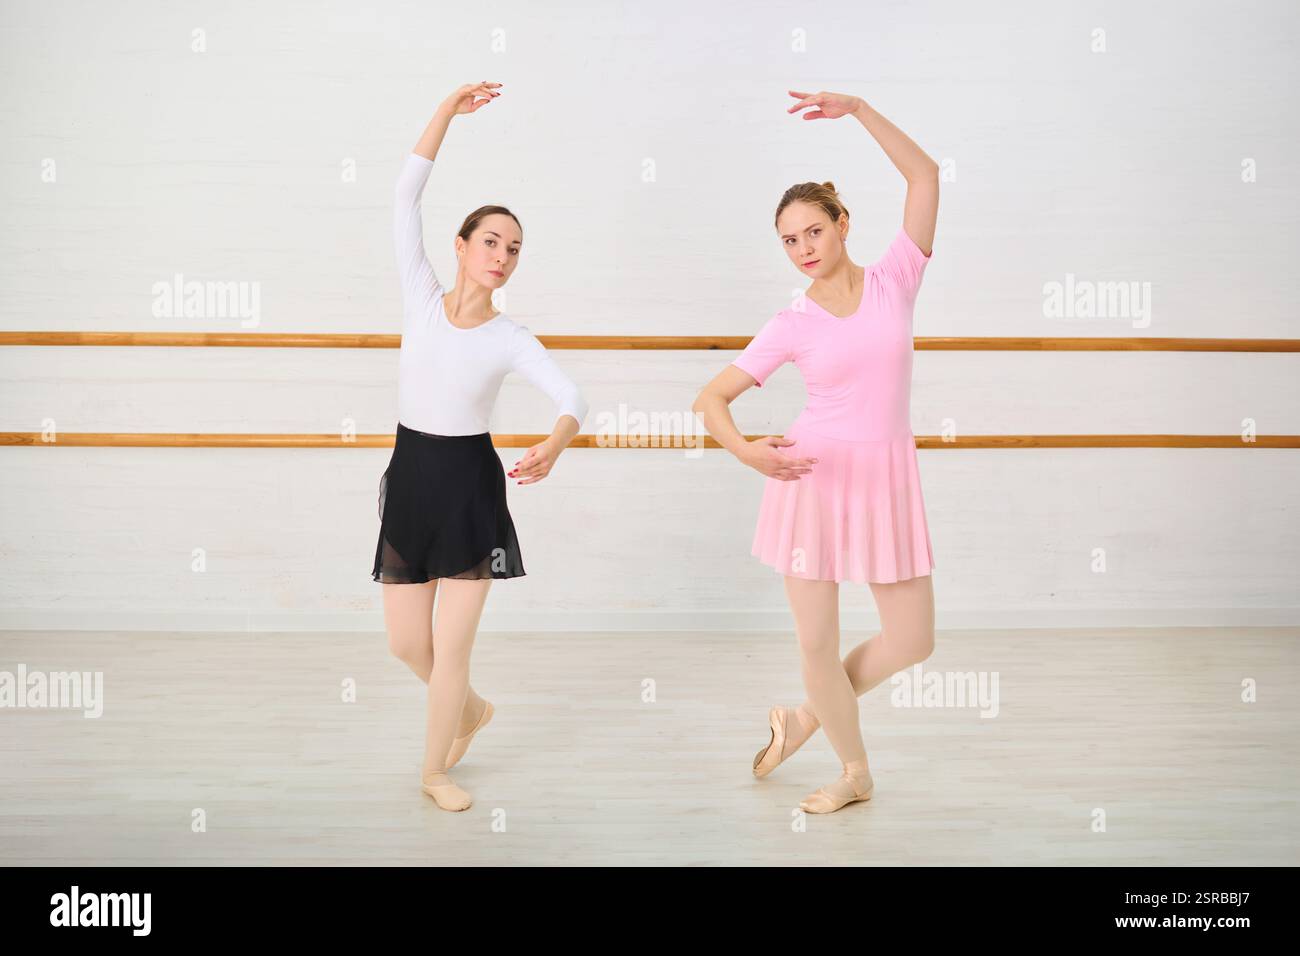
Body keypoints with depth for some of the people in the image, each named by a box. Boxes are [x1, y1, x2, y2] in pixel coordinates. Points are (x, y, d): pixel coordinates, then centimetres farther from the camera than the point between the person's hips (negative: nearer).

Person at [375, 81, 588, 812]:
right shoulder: (421, 297, -4)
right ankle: (472, 709, 42)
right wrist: (449, 110, -12)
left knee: (452, 648, 3)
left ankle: (435, 769, 27)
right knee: (406, 644, 11)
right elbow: (407, 196, -8)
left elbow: (574, 399, -18)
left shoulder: (511, 339, -8)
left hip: (473, 489, -2)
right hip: (410, 483, 2)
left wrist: (553, 447, -40)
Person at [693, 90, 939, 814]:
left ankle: (806, 717, 29)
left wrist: (858, 108, -5)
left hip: (886, 478, 2)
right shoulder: (792, 326, -1)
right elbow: (711, 399, -2)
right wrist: (744, 450, -22)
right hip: (813, 477, -1)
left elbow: (926, 175, -2)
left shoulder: (894, 282, 2)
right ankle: (855, 770, 28)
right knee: (817, 642, 4)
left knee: (913, 642, 4)